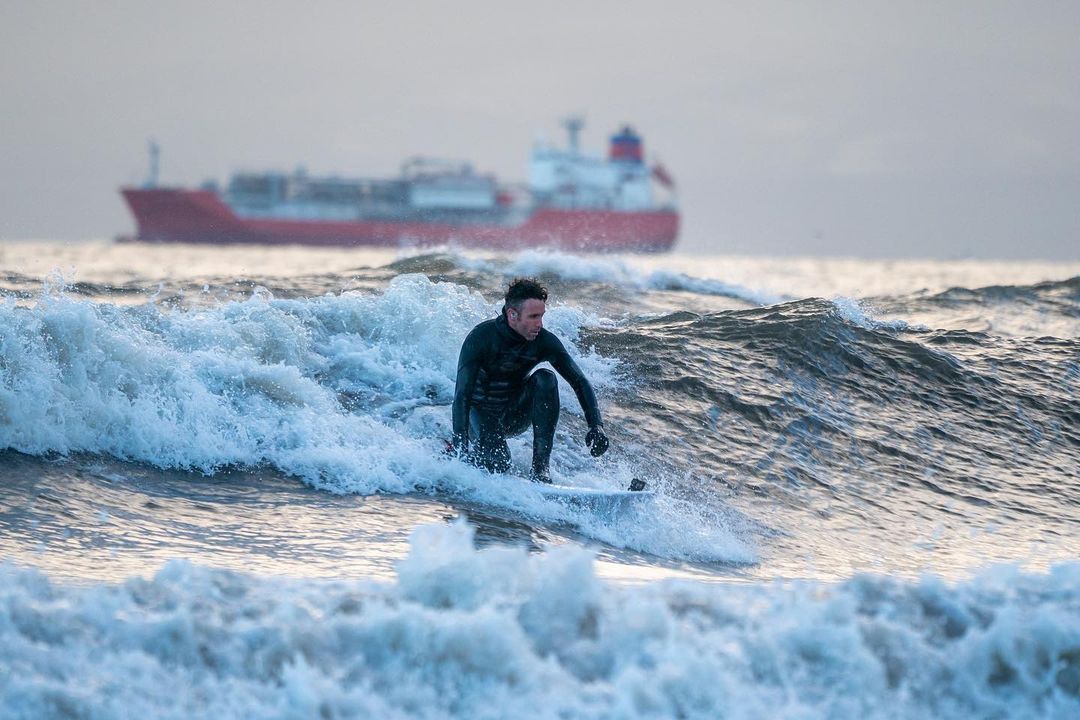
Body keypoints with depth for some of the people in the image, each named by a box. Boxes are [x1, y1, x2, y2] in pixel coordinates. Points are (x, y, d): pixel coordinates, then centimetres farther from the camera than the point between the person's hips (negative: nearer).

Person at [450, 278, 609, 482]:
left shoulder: (544, 341, -16)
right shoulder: (481, 337, -26)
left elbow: (580, 382, -14)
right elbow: (462, 394, -30)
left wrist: (596, 426, -29)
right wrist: (460, 442, -41)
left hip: (517, 415, 3)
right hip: (483, 414, -3)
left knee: (545, 378, -25)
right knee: (498, 463, -30)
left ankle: (540, 468, -24)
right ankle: (455, 451, 7)